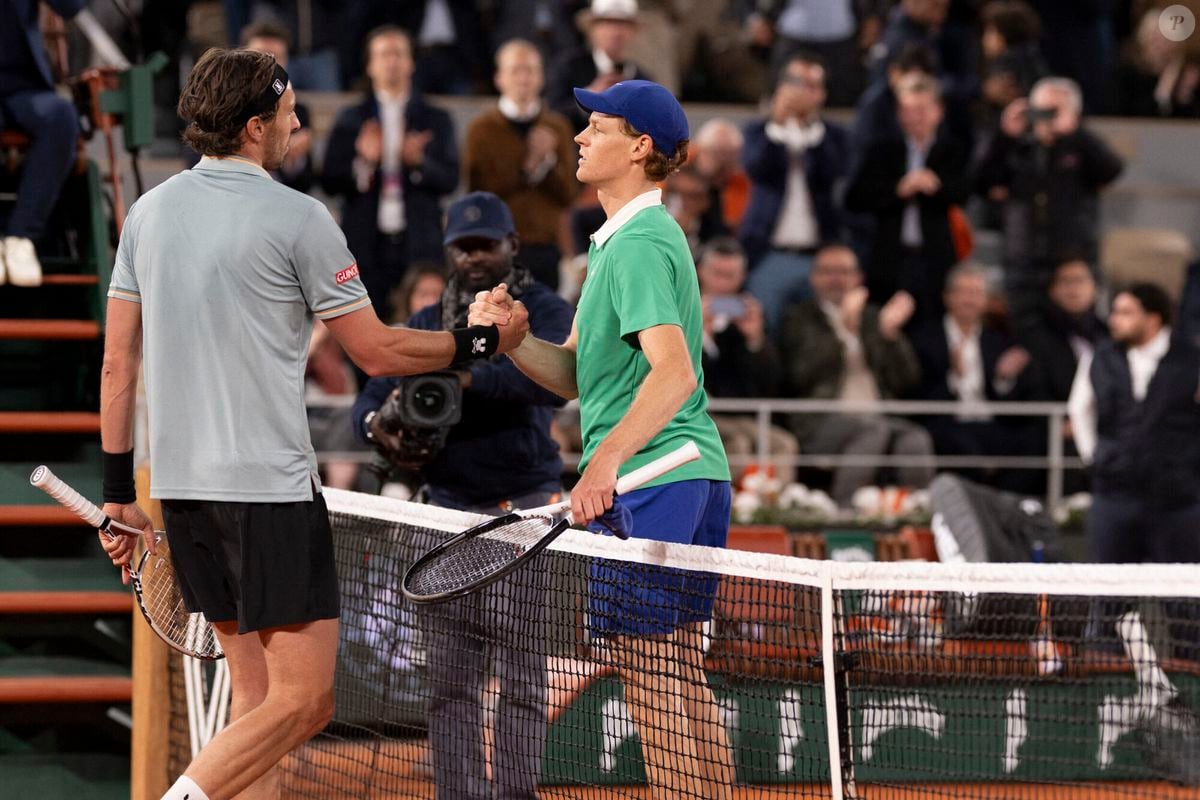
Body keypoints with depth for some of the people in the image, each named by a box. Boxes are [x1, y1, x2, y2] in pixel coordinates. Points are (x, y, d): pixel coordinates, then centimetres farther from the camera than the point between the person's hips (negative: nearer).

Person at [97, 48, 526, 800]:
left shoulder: (148, 212, 9)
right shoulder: (298, 218, -9)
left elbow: (118, 363, 11)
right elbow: (377, 351, -3)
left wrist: (118, 489, 17)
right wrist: (480, 341, 12)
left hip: (180, 484, 7)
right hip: (268, 486, -7)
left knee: (257, 695, 12)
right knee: (304, 698, -5)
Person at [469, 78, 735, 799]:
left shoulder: (639, 245, -14)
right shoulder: (620, 241, 19)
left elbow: (674, 373, -28)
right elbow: (577, 377, 18)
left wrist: (607, 459, -39)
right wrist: (513, 336, -1)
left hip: (652, 478, -10)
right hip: (694, 474, 10)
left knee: (651, 678, -8)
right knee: (685, 682, 13)